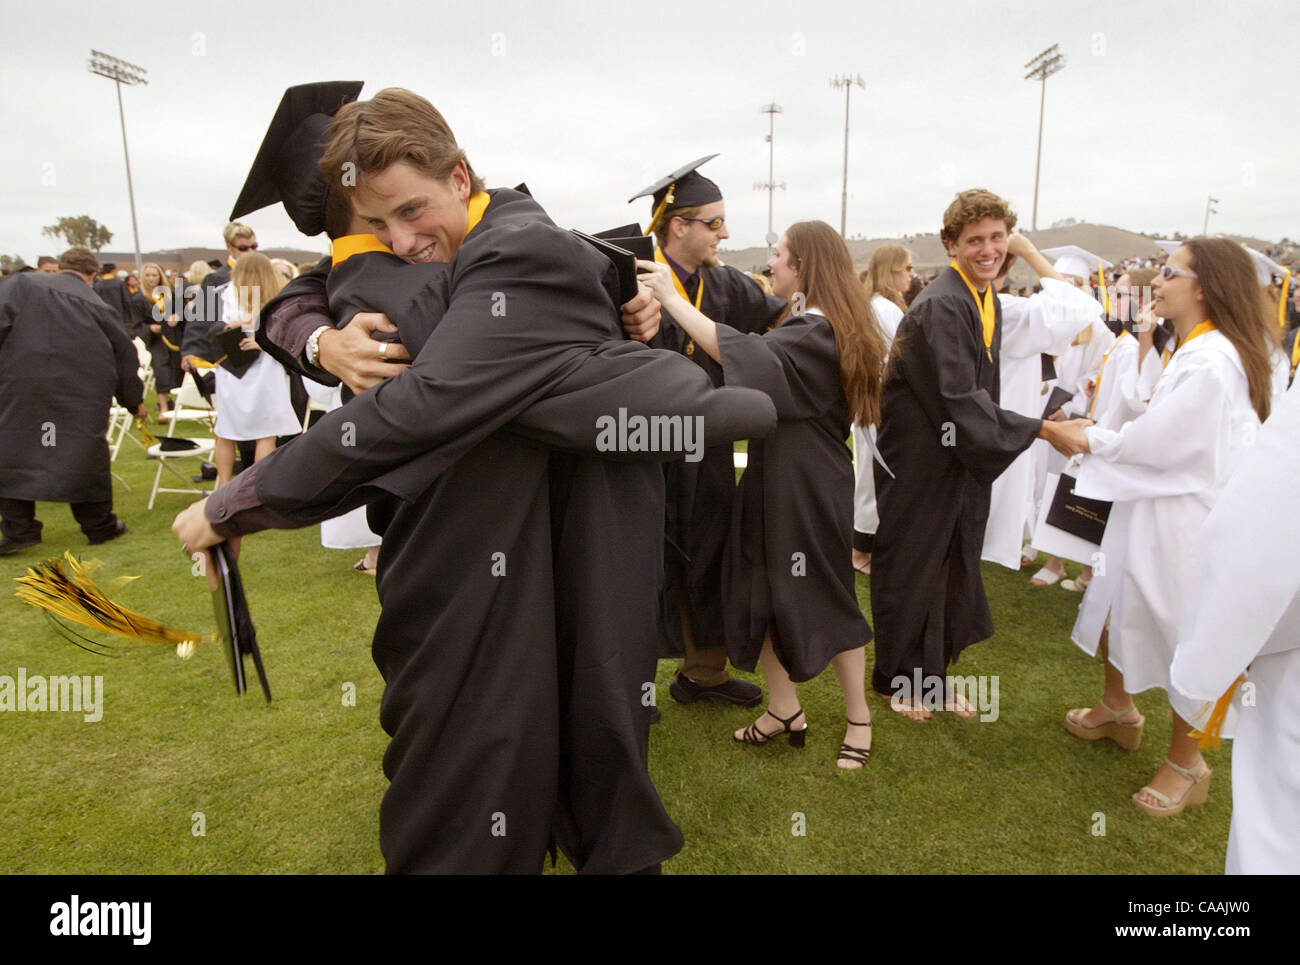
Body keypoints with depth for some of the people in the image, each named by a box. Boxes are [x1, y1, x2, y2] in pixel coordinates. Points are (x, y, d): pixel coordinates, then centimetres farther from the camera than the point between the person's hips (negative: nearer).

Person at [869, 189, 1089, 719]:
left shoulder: (988, 300, 8)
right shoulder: (940, 306, -21)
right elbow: (959, 401, -26)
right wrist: (1040, 430, -22)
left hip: (962, 457, 9)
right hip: (919, 462, -8)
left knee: (953, 567, 16)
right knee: (914, 567, 5)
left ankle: (933, 673, 32)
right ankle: (899, 679, 24)